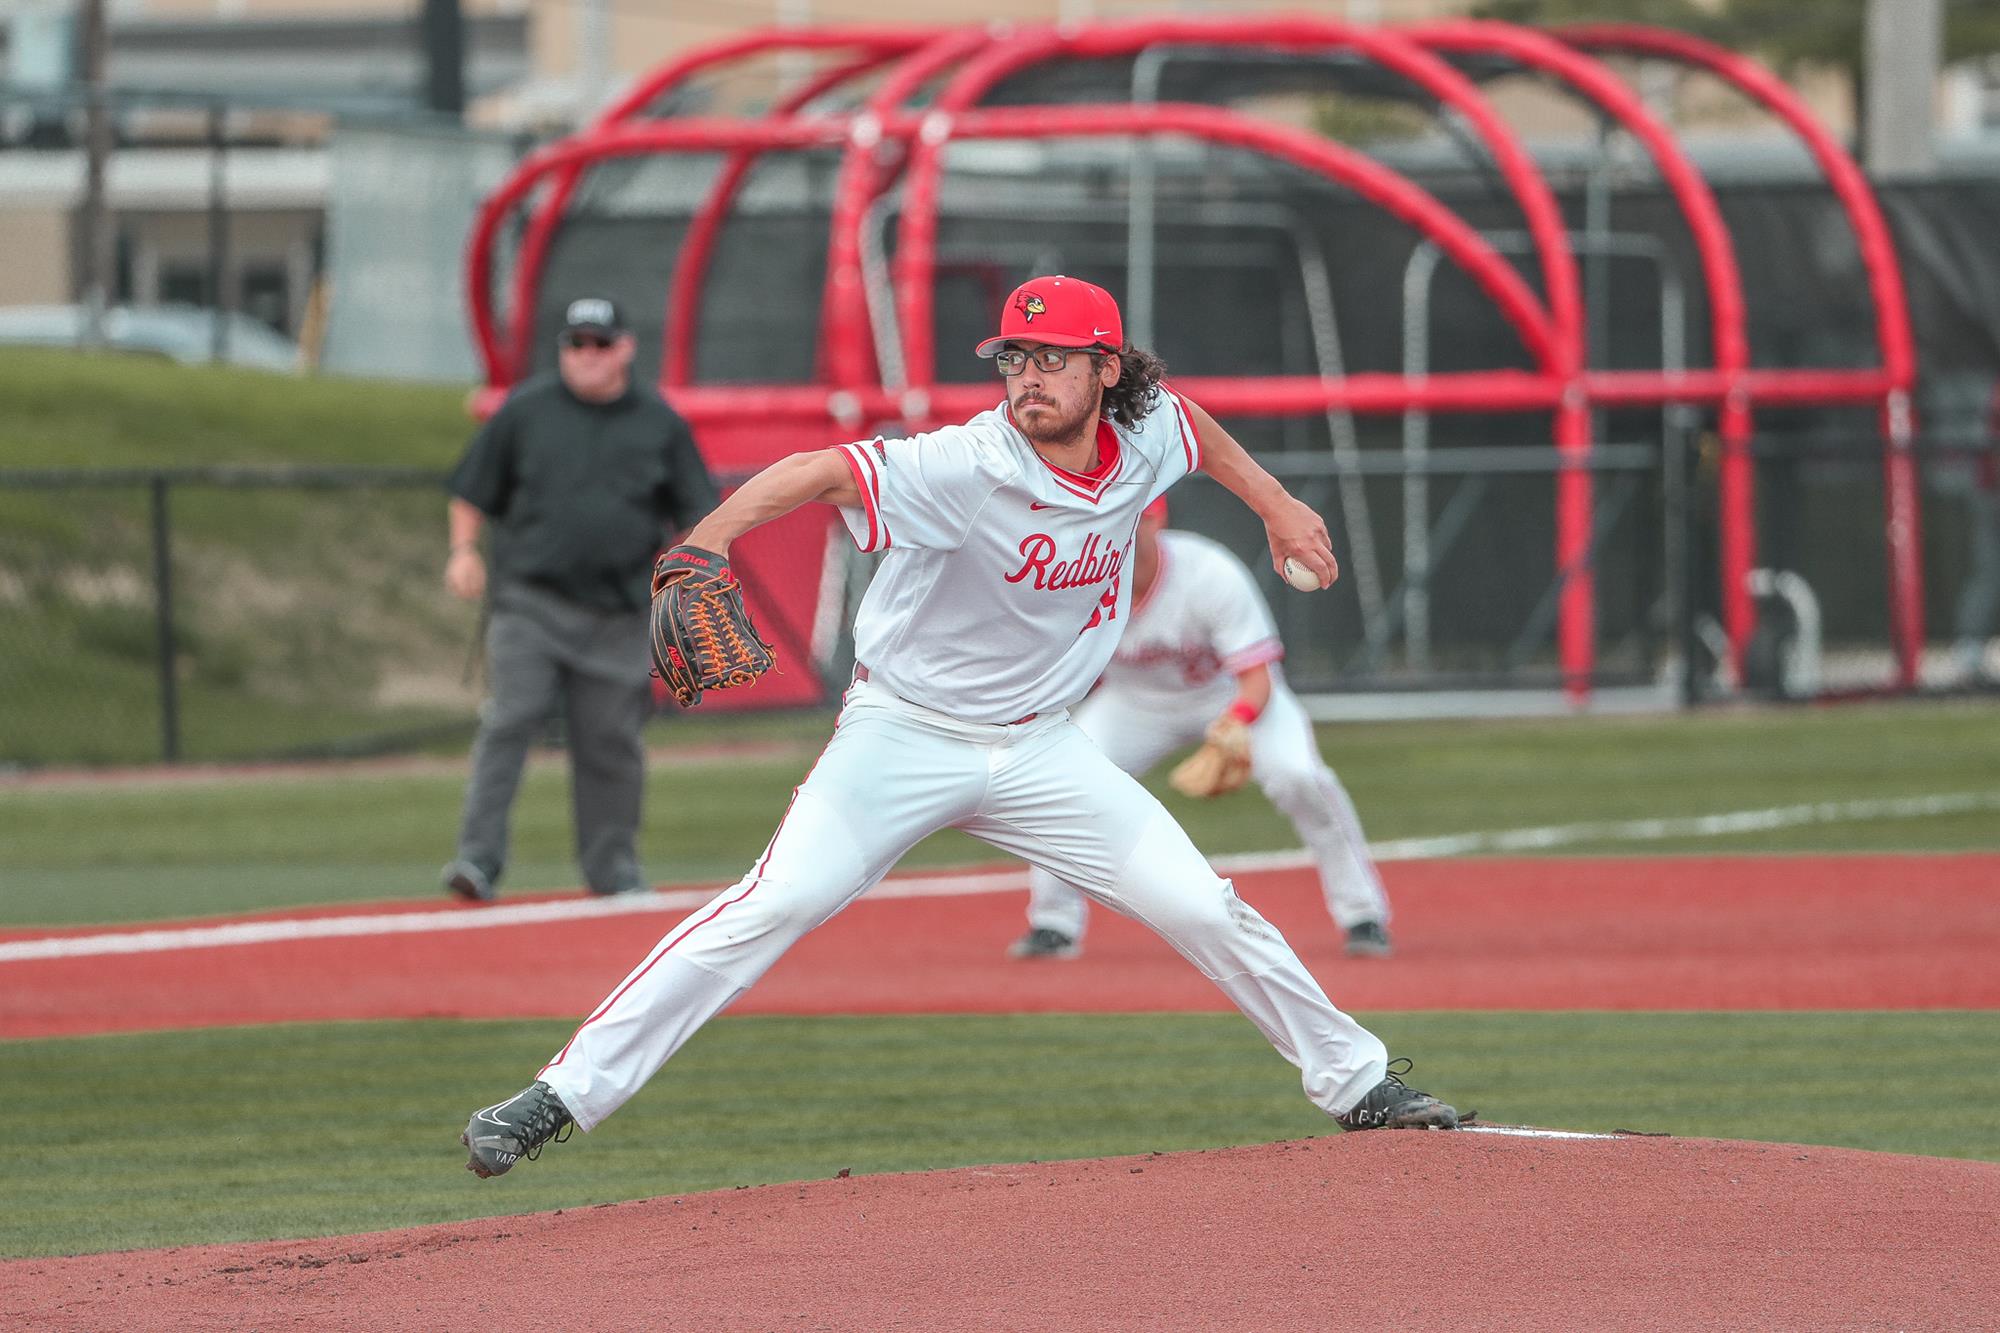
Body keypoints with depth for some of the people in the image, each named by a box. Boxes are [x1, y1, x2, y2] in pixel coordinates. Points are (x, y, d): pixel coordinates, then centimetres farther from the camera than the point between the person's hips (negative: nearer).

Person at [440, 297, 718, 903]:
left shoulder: (660, 422, 8)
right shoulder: (526, 410, 5)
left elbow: (695, 513, 11)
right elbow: (473, 489, 12)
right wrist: (464, 550, -2)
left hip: (617, 614, 1)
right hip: (529, 602, -1)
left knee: (611, 740, 6)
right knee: (509, 722, -13)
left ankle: (613, 867, 18)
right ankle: (478, 858, -16)